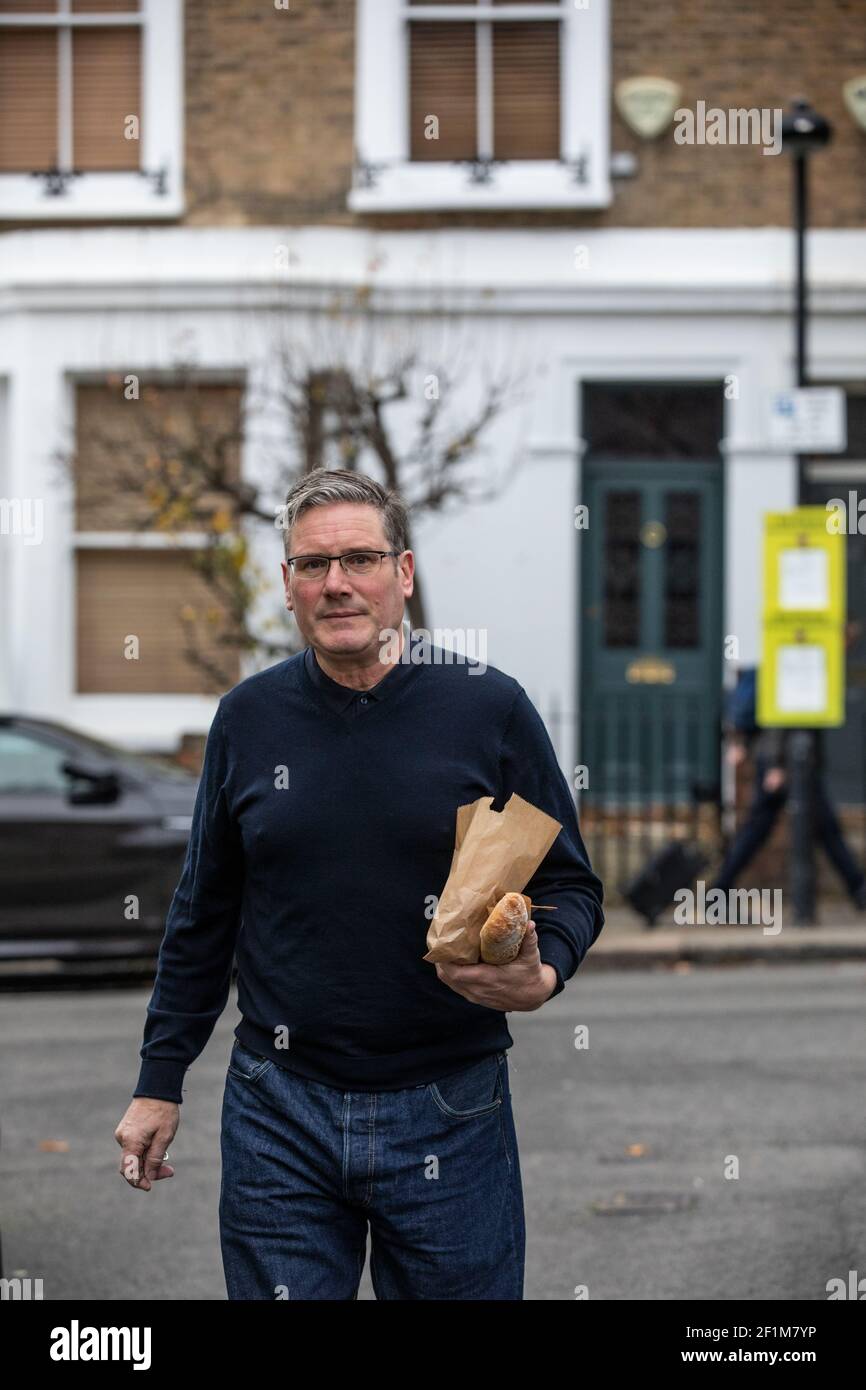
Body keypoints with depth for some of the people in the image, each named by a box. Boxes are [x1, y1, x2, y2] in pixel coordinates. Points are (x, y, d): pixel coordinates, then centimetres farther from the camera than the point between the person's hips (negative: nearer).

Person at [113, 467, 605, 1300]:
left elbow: (570, 885, 3)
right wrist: (158, 1081, 11)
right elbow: (203, 915, 12)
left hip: (448, 1112, -2)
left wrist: (541, 977, -18)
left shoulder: (489, 708, -3)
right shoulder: (249, 717, 4)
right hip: (279, 1108, 2)